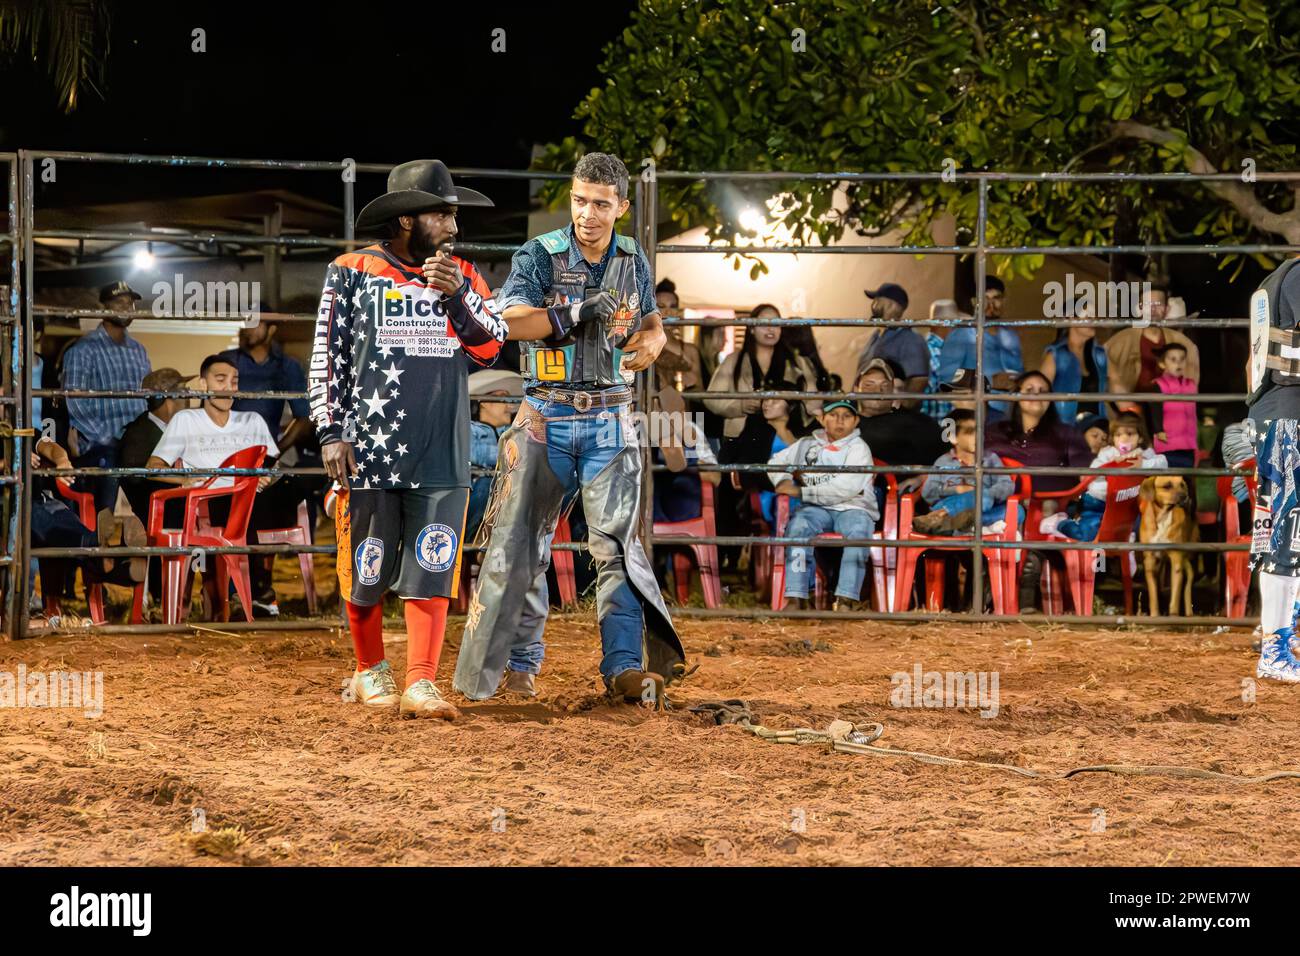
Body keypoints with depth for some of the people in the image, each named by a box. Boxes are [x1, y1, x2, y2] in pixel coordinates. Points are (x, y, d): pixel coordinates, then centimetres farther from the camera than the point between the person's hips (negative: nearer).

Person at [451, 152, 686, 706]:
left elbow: (651, 323, 19)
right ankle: (494, 665, 9)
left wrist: (649, 344, -4)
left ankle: (626, 668, -12)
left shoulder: (633, 259, 7)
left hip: (609, 421, 2)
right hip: (546, 418, -2)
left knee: (617, 542, -8)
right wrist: (577, 313, -26)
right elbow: (508, 321, -18)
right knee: (518, 542, 1)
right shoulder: (540, 256, -6)